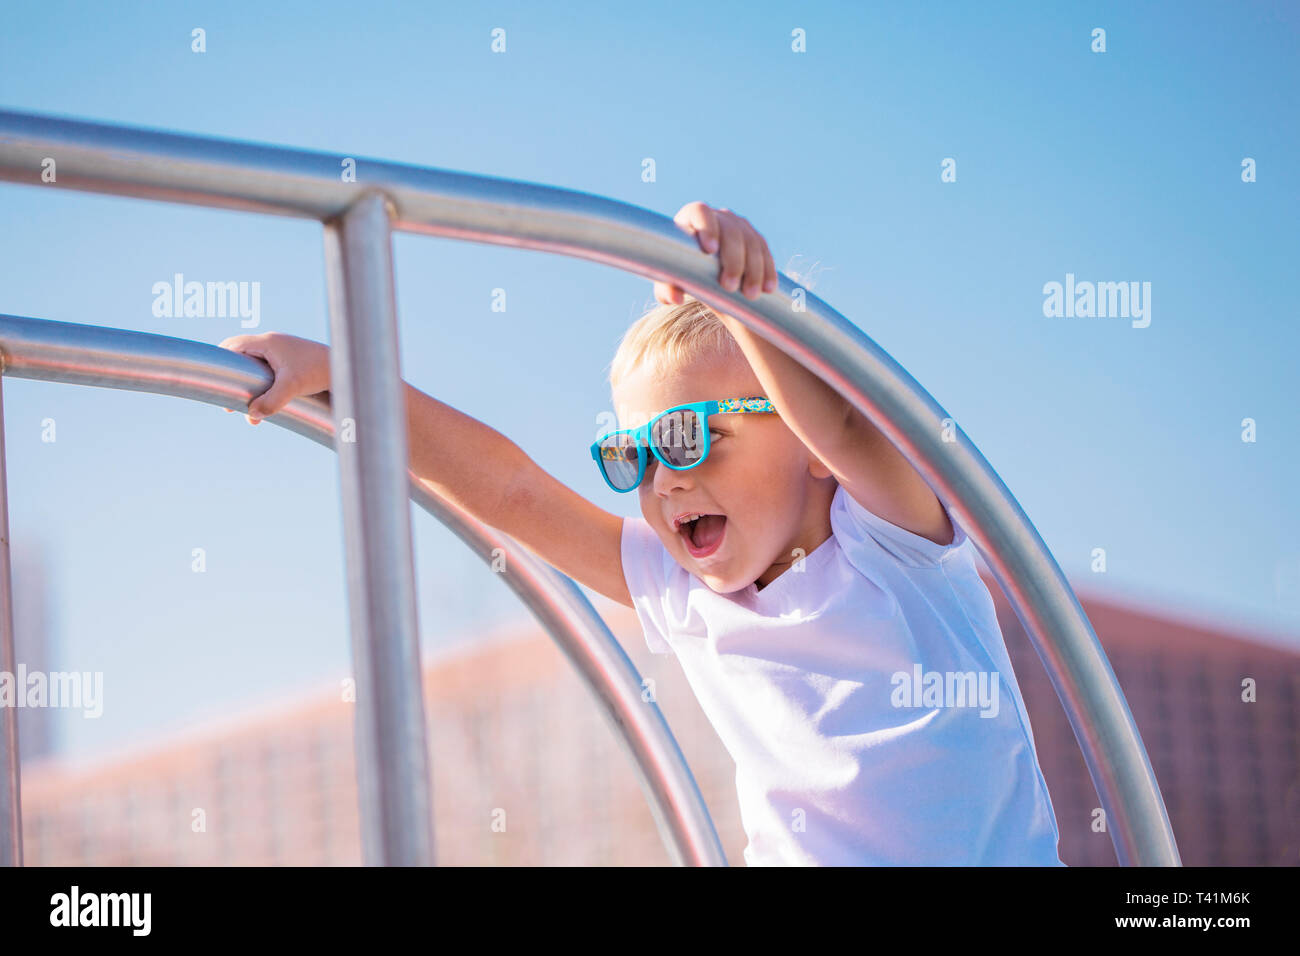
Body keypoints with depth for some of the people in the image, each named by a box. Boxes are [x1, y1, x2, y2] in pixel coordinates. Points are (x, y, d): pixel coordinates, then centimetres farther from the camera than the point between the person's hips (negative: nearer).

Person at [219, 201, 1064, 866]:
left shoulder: (888, 545, -7)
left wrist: (737, 282, -43)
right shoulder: (683, 596, 6)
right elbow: (506, 489, 7)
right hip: (794, 856, 4)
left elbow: (838, 425, -27)